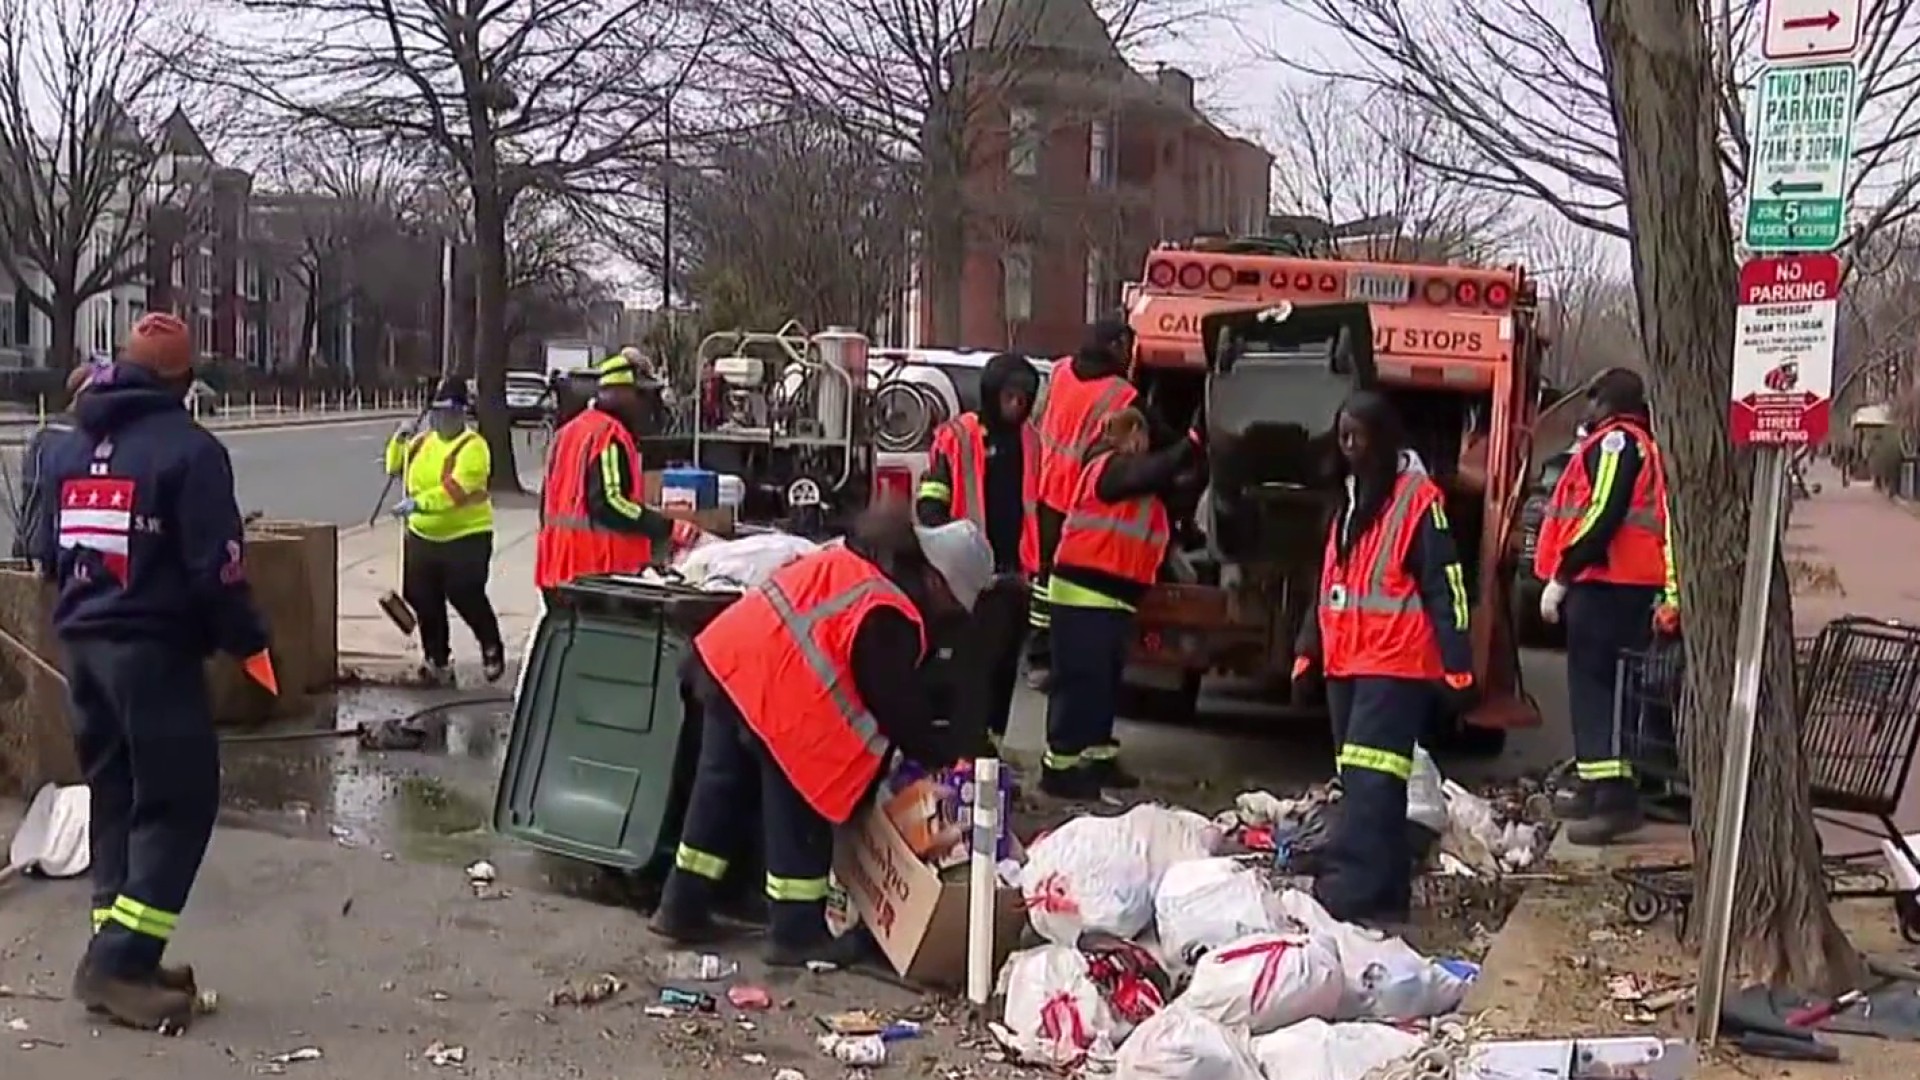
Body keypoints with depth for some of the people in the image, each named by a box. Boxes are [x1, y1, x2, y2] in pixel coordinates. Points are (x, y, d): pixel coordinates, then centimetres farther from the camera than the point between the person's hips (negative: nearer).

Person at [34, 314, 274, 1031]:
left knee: (114, 795, 14)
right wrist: (247, 642, -4)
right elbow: (215, 565, -16)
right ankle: (118, 962, -10)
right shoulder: (189, 449, -11)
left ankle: (117, 956, 14)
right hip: (154, 648, -8)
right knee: (180, 799, -4)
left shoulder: (69, 449, 14)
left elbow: (50, 553, 18)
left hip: (82, 644, 8)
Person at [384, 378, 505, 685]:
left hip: (466, 537, -7)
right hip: (422, 536, 7)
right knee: (425, 602, 10)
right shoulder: (423, 441, 9)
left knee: (467, 599, -5)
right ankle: (438, 661, 24)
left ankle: (492, 648, 21)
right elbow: (396, 467, 21)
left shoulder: (472, 447, -16)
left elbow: (456, 490, -27)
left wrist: (418, 503, -34)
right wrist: (400, 440, 3)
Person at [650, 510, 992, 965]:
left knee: (720, 790, 19)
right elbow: (901, 709, -7)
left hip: (726, 658, 9)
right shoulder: (887, 620, -12)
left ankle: (682, 909, 29)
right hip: (775, 692, -9)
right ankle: (796, 933, 11)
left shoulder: (848, 560, 14)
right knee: (798, 814, 3)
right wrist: (950, 752, 6)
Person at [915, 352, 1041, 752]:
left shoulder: (1030, 440, 13)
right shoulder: (958, 437, -5)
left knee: (1006, 662, 12)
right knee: (973, 660, -9)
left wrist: (1039, 560, 16)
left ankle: (991, 740, 22)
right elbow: (930, 501, -7)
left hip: (1014, 572, 6)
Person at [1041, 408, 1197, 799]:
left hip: (1114, 594, 10)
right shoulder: (1109, 466, -9)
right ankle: (1059, 765, -5)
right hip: (1085, 592, -10)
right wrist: (1195, 444, -16)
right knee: (1080, 679, -8)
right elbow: (1154, 472, -23)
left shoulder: (1129, 471, 21)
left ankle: (1099, 758, 25)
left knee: (1106, 679, 15)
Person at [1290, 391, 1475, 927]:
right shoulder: (1348, 499, 17)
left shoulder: (1418, 497, -8)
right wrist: (1307, 651, 20)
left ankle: (1345, 893, -18)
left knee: (1369, 783, -13)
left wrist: (1457, 668, -14)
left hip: (1395, 667, -8)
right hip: (1345, 665, 8)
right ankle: (1383, 894, 15)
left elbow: (1445, 586, -11)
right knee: (1362, 783, 9)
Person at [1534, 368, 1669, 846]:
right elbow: (1649, 515, 22)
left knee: (1594, 685, -12)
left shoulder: (1614, 440, -9)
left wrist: (1560, 575, -18)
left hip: (1603, 582, -11)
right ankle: (1594, 781, 28)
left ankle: (1614, 795, -17)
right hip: (1630, 583, 11)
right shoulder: (1642, 443, 23)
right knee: (1597, 682, 18)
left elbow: (1603, 514, -20)